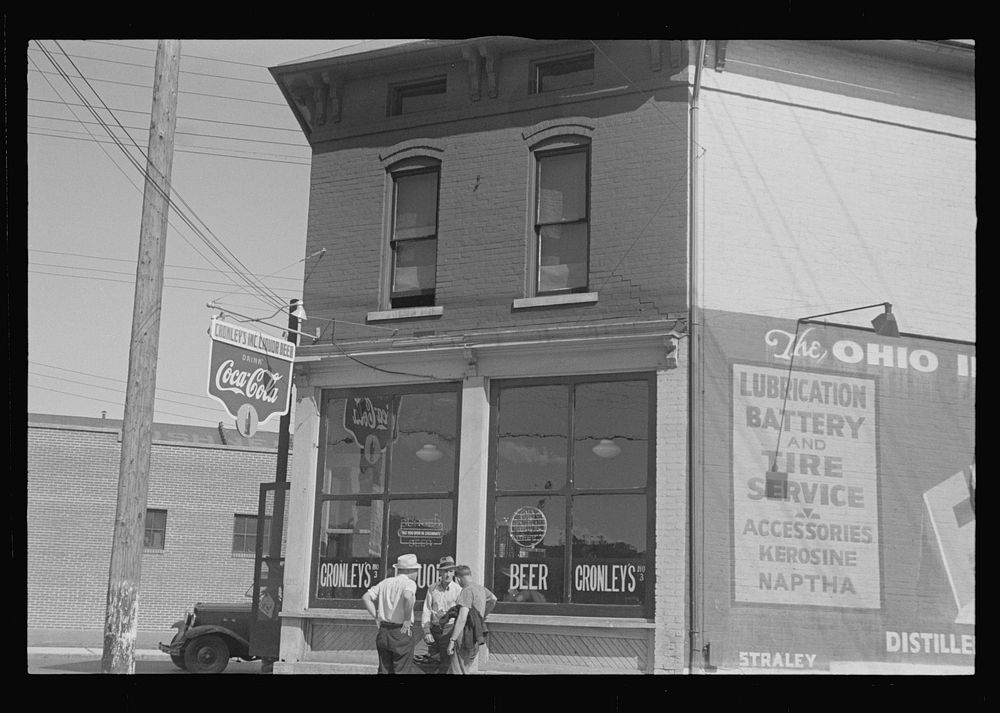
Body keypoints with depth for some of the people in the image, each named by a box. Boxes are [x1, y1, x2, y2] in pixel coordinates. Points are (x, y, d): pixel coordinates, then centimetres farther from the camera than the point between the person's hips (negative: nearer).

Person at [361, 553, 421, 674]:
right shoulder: (409, 583, -8)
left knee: (384, 670, 12)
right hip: (402, 632, -6)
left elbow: (366, 597, 12)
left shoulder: (386, 582, 11)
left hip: (383, 632, 6)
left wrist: (377, 617, 12)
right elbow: (407, 597, -30)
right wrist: (407, 620, -18)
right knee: (402, 671, 0)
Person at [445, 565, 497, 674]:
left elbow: (462, 618, -24)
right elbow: (493, 599, 31)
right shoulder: (480, 588, 10)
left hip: (465, 639, -9)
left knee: (458, 671, -7)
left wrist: (452, 641, -23)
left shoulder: (467, 591, -16)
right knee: (472, 670, 14)